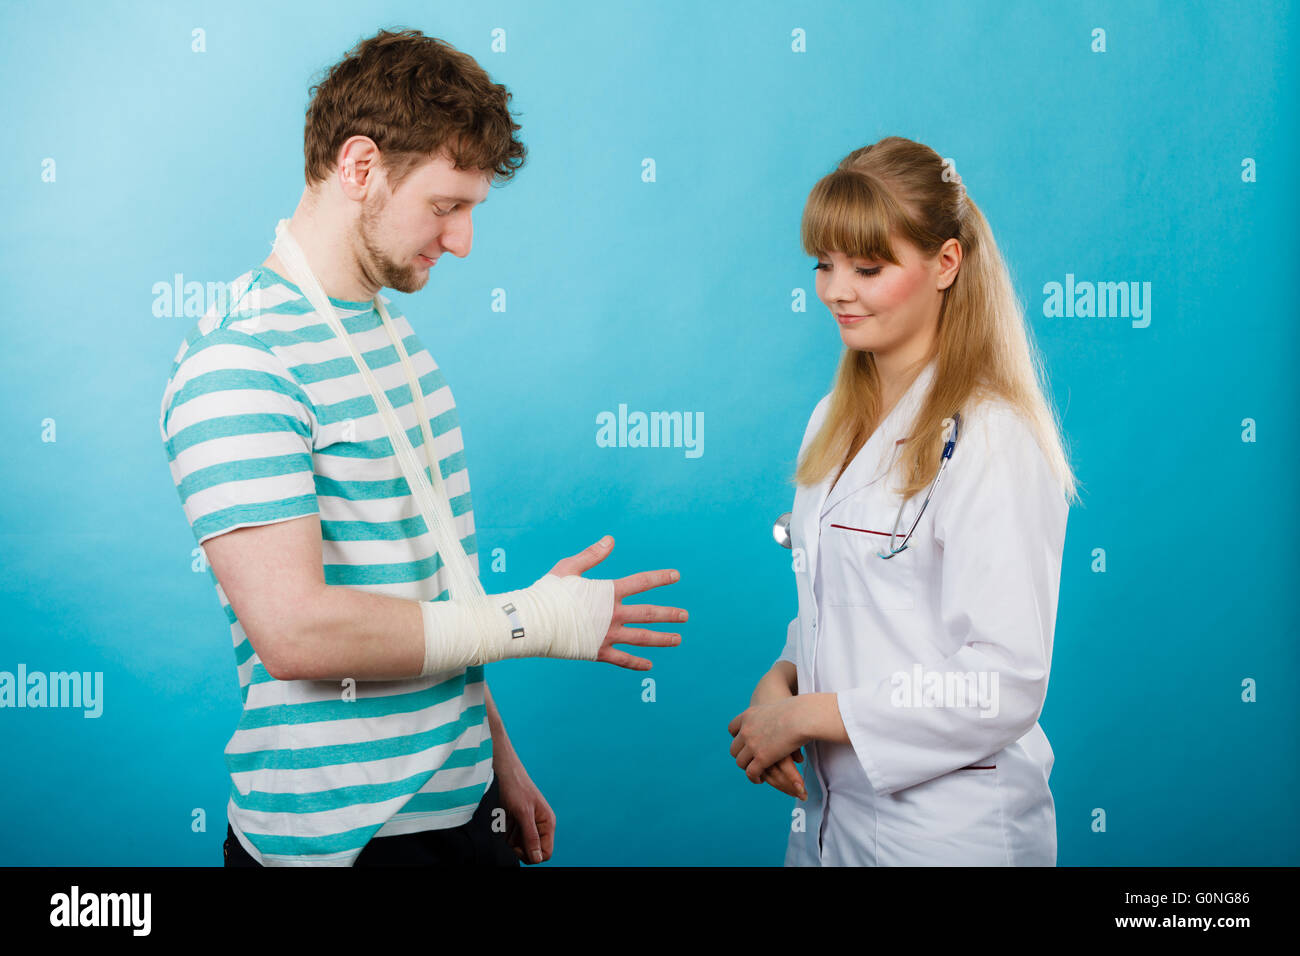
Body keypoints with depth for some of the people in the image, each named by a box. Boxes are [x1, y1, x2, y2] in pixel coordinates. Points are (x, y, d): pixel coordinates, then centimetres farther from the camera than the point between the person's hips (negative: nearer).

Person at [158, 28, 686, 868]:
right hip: (337, 834, -7)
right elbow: (294, 629, -25)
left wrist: (498, 756, 14)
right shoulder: (238, 364, -17)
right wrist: (536, 620, -17)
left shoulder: (400, 337, 10)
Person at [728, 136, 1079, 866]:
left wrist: (809, 715, -16)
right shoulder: (836, 423, 8)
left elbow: (1004, 687, -21)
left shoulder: (990, 438, -17)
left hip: (948, 827, -7)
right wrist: (781, 682, -4)